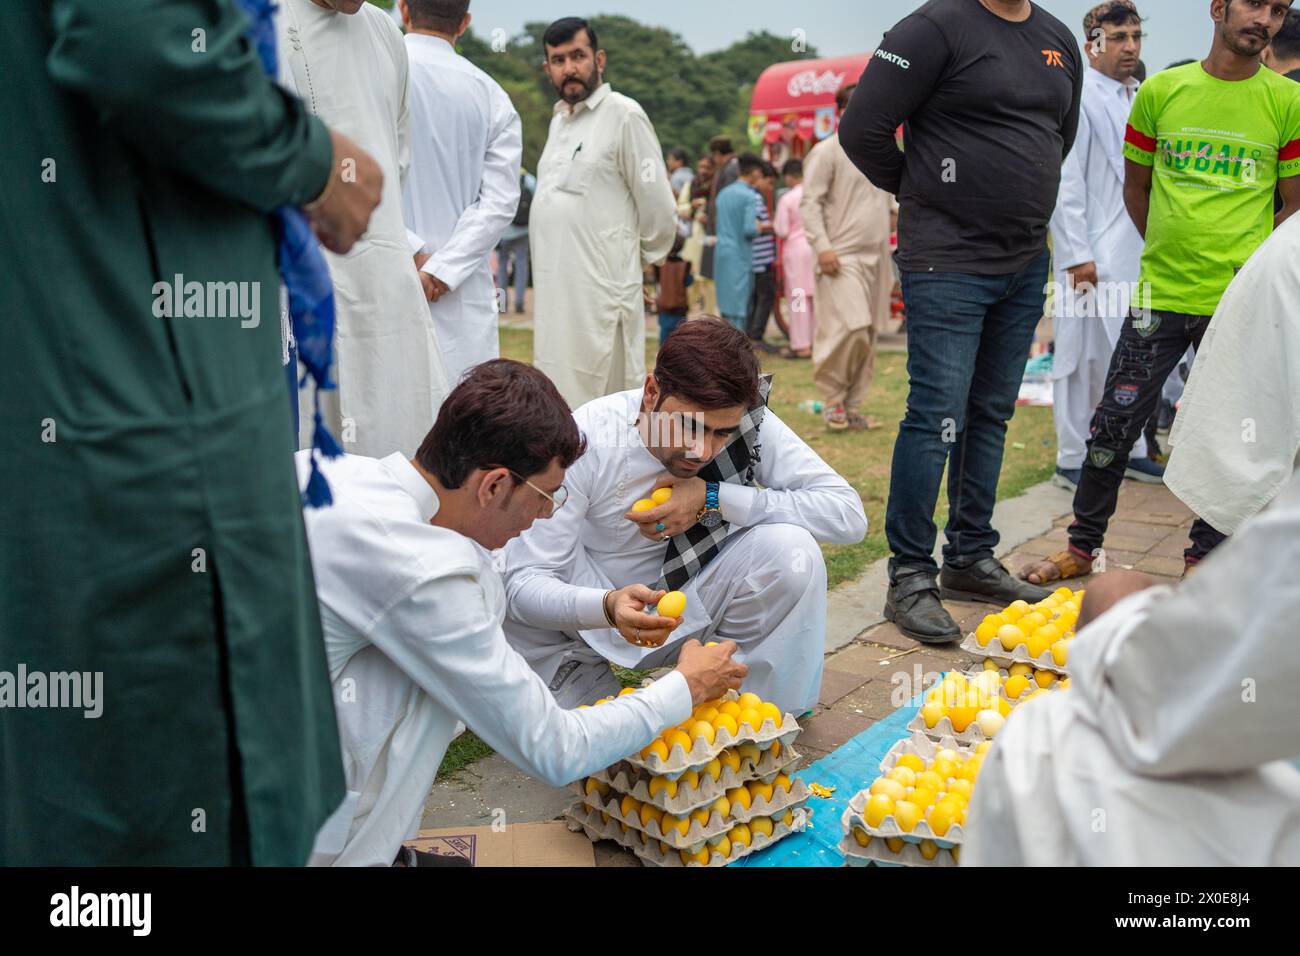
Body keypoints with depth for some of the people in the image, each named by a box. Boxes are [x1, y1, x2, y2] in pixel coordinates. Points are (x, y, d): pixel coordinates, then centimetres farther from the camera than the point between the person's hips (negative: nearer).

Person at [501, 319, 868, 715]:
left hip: (697, 609, 1)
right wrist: (608, 607, -49)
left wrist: (713, 497, -28)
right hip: (592, 614, 0)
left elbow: (849, 514, -22)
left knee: (791, 548, -26)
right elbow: (523, 581, -27)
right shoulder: (583, 440, -26)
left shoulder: (750, 422, -20)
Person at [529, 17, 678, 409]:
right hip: (553, 293, 8)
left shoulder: (624, 115, -7)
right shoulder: (558, 119, 17)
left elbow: (659, 212, -7)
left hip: (599, 294, -8)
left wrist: (636, 261, 6)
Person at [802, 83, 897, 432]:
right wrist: (822, 246, -18)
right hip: (842, 257, -7)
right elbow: (809, 203, -9)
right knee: (850, 327, -19)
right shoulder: (828, 151, -4)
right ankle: (832, 397, 1)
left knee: (868, 336, 5)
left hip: (876, 257, 7)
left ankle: (852, 408, 13)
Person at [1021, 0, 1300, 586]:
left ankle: (1204, 558, 23)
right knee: (1114, 423, 2)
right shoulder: (1161, 90, 4)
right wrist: (1169, 252, 10)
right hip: (1161, 292, 0)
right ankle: (1082, 546, 19)